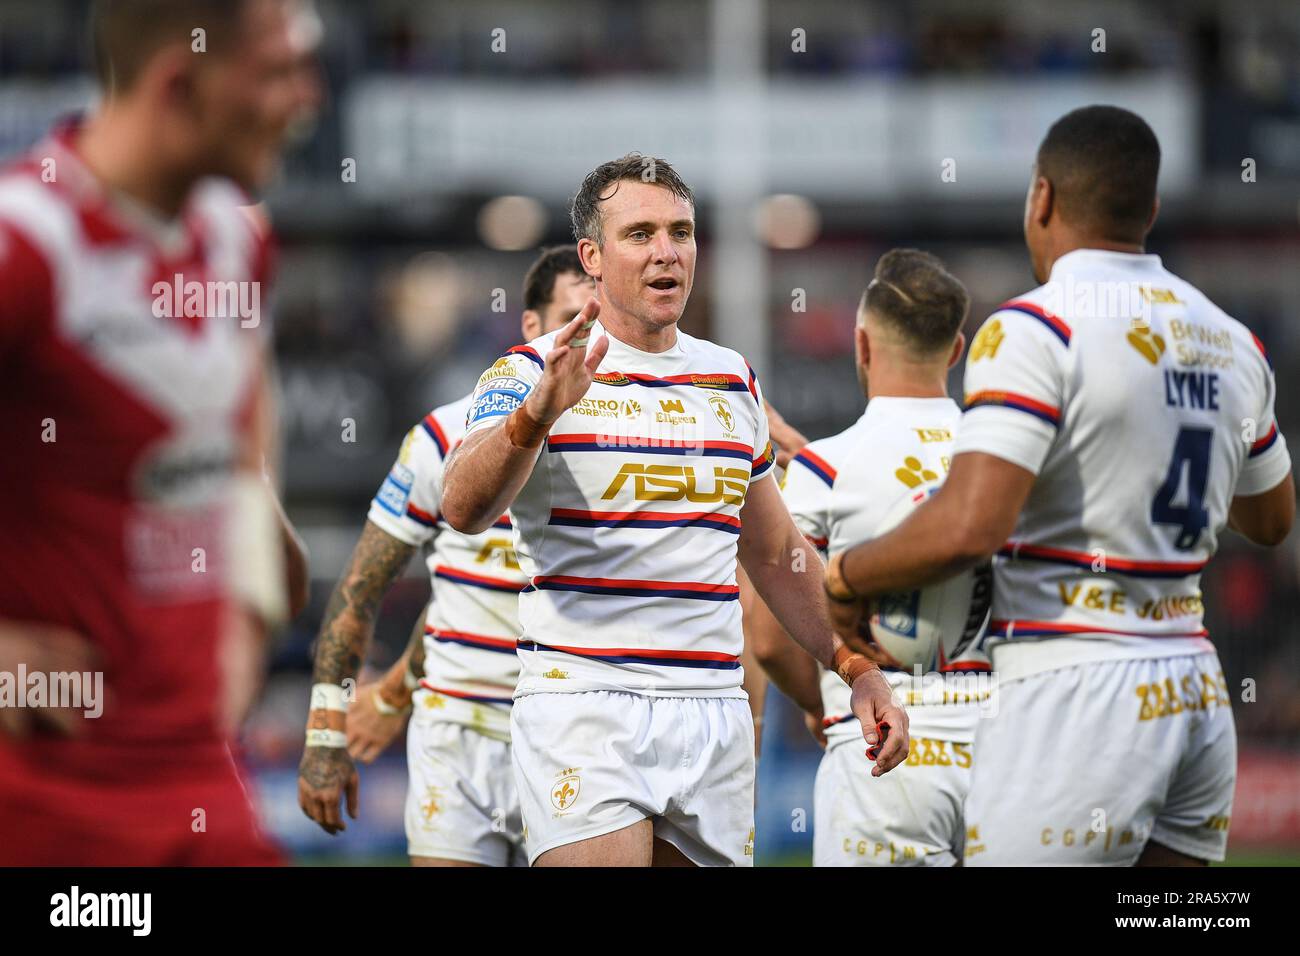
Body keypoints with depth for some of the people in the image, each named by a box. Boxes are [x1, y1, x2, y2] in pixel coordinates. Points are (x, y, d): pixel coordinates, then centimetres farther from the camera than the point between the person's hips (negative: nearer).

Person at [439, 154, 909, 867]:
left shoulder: (733, 381, 16)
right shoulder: (533, 375, -3)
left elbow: (774, 553, 25)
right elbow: (464, 509, -21)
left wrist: (856, 668, 17)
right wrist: (536, 414, -39)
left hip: (715, 720, 6)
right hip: (584, 707, -6)